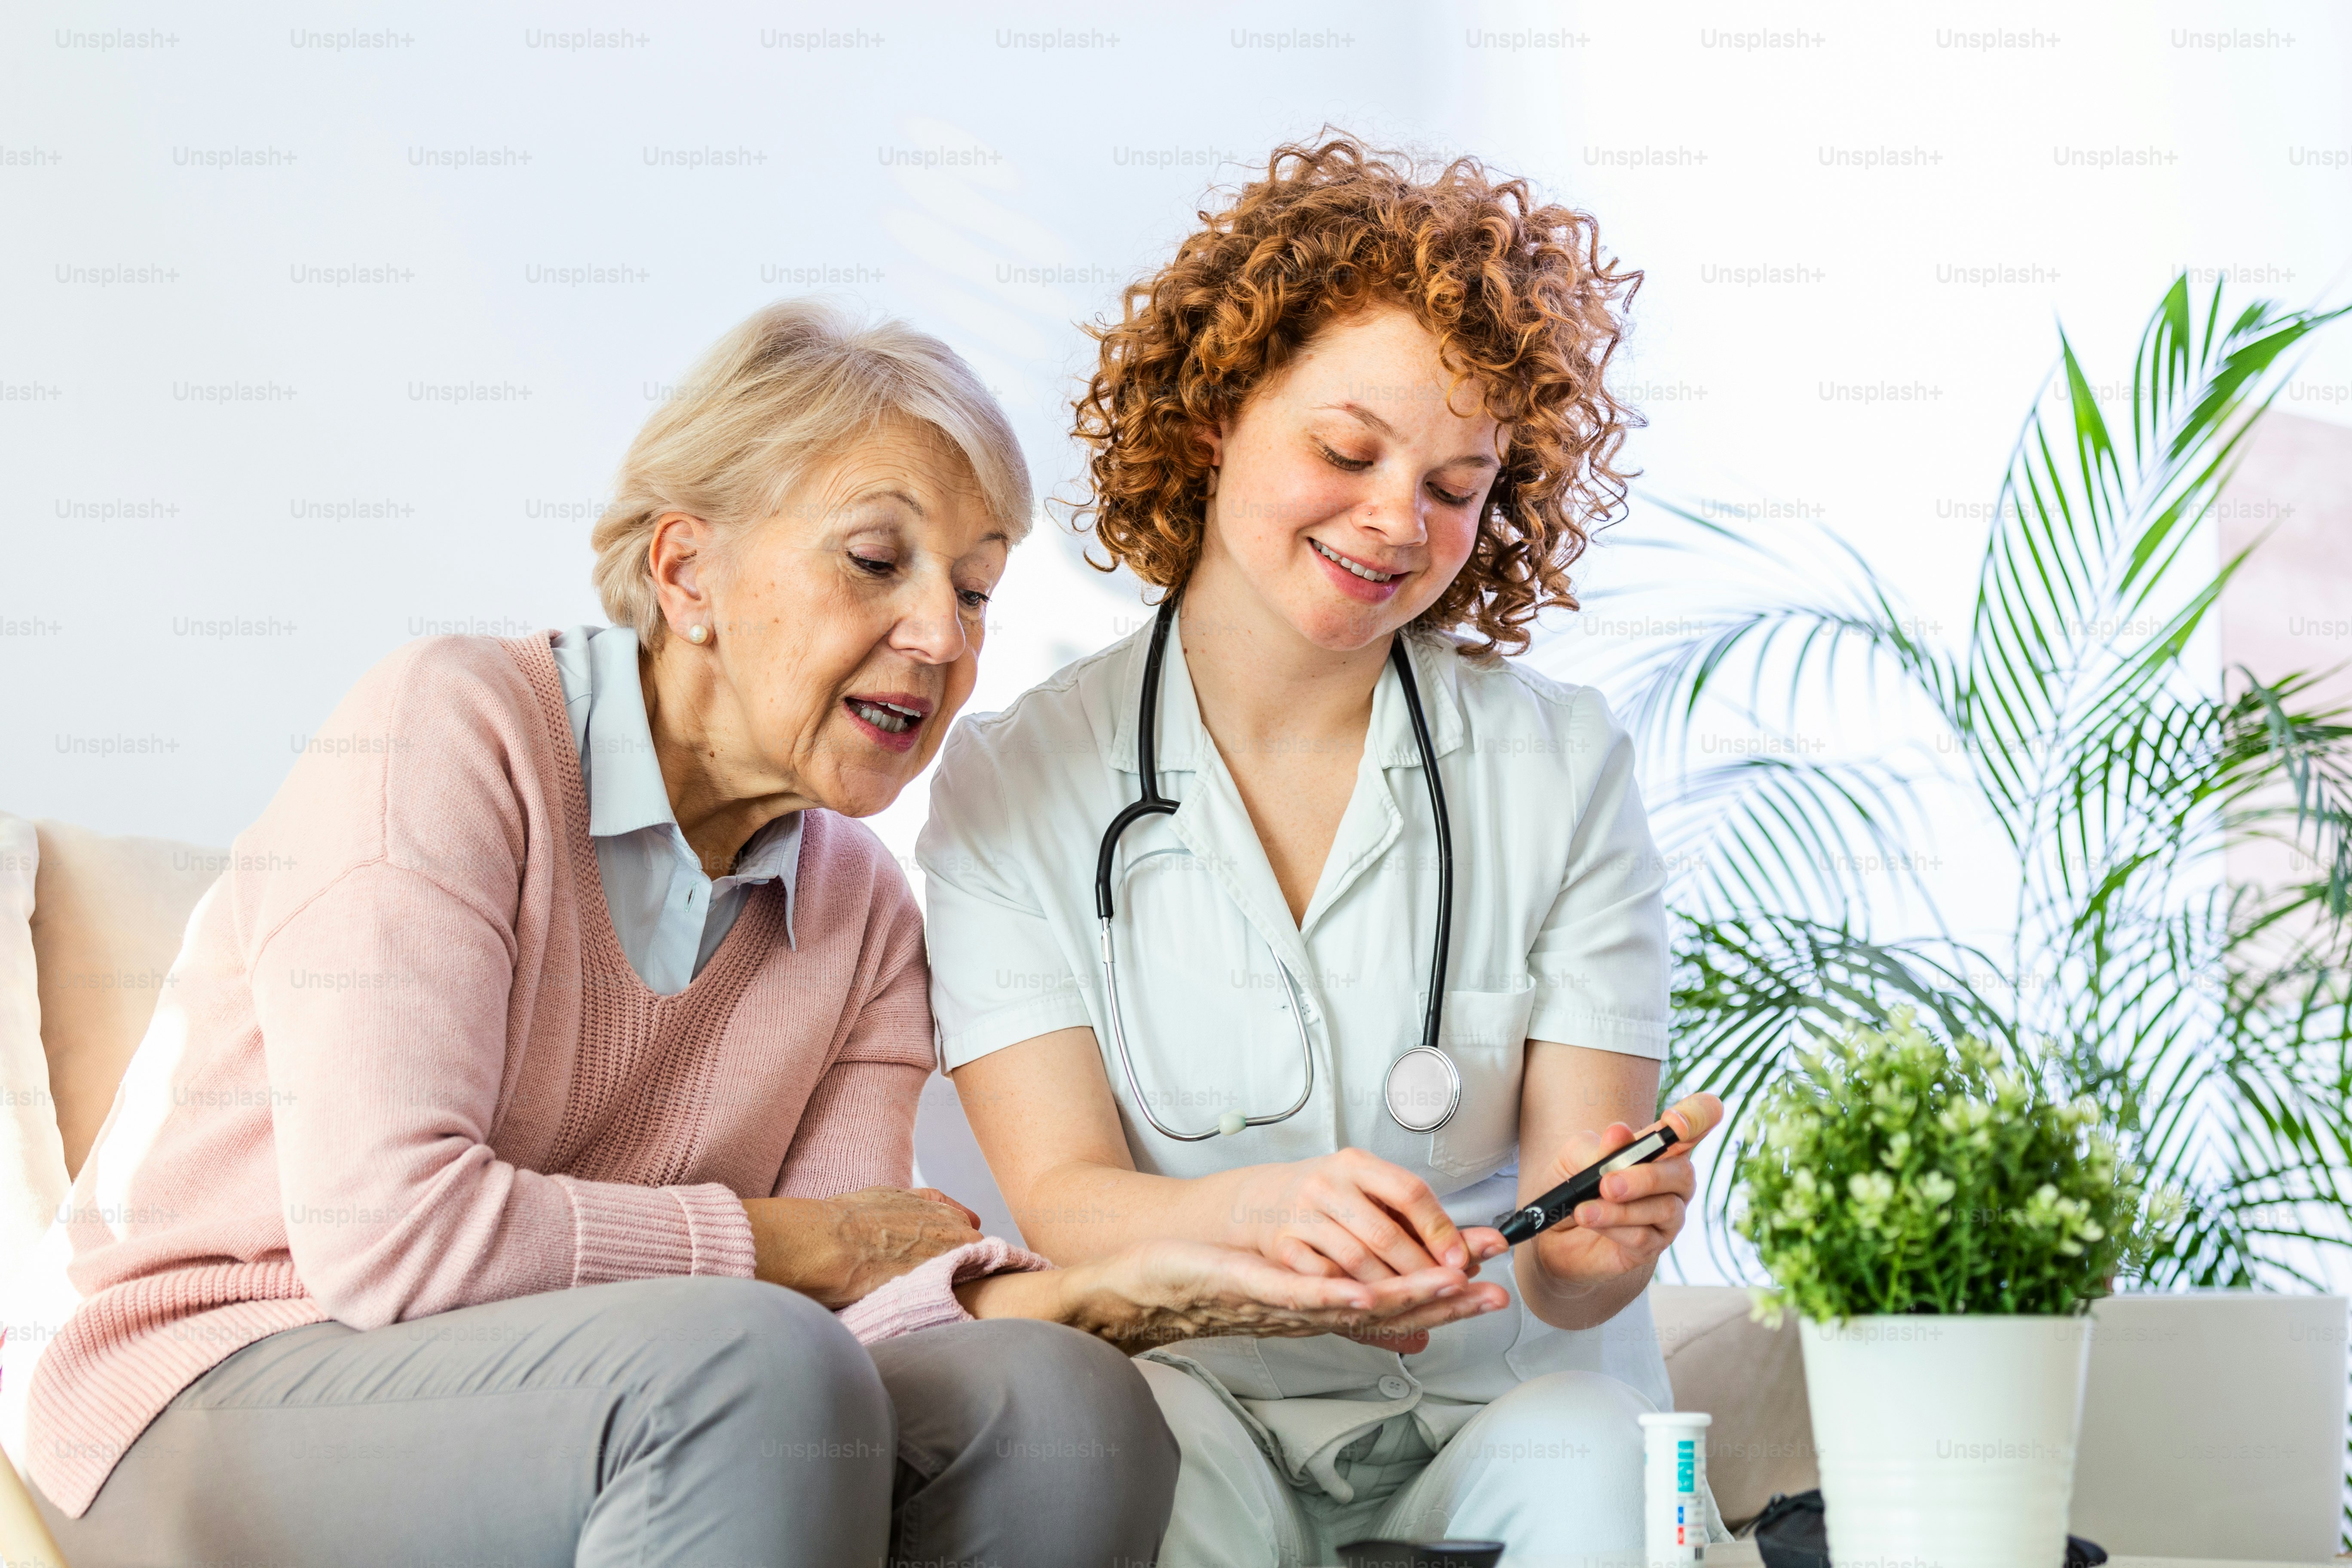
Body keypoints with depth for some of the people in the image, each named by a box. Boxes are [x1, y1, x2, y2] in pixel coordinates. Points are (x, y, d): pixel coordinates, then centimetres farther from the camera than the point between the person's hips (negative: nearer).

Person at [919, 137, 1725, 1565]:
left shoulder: (1560, 768, 3)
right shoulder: (1014, 786, 1)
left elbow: (1561, 1272, -2)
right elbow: (1060, 1202, -9)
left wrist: (1601, 1240, -27)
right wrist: (1250, 1213, -31)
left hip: (1504, 1406, 1)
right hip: (1195, 1393, 0)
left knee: (1586, 1453, -33)